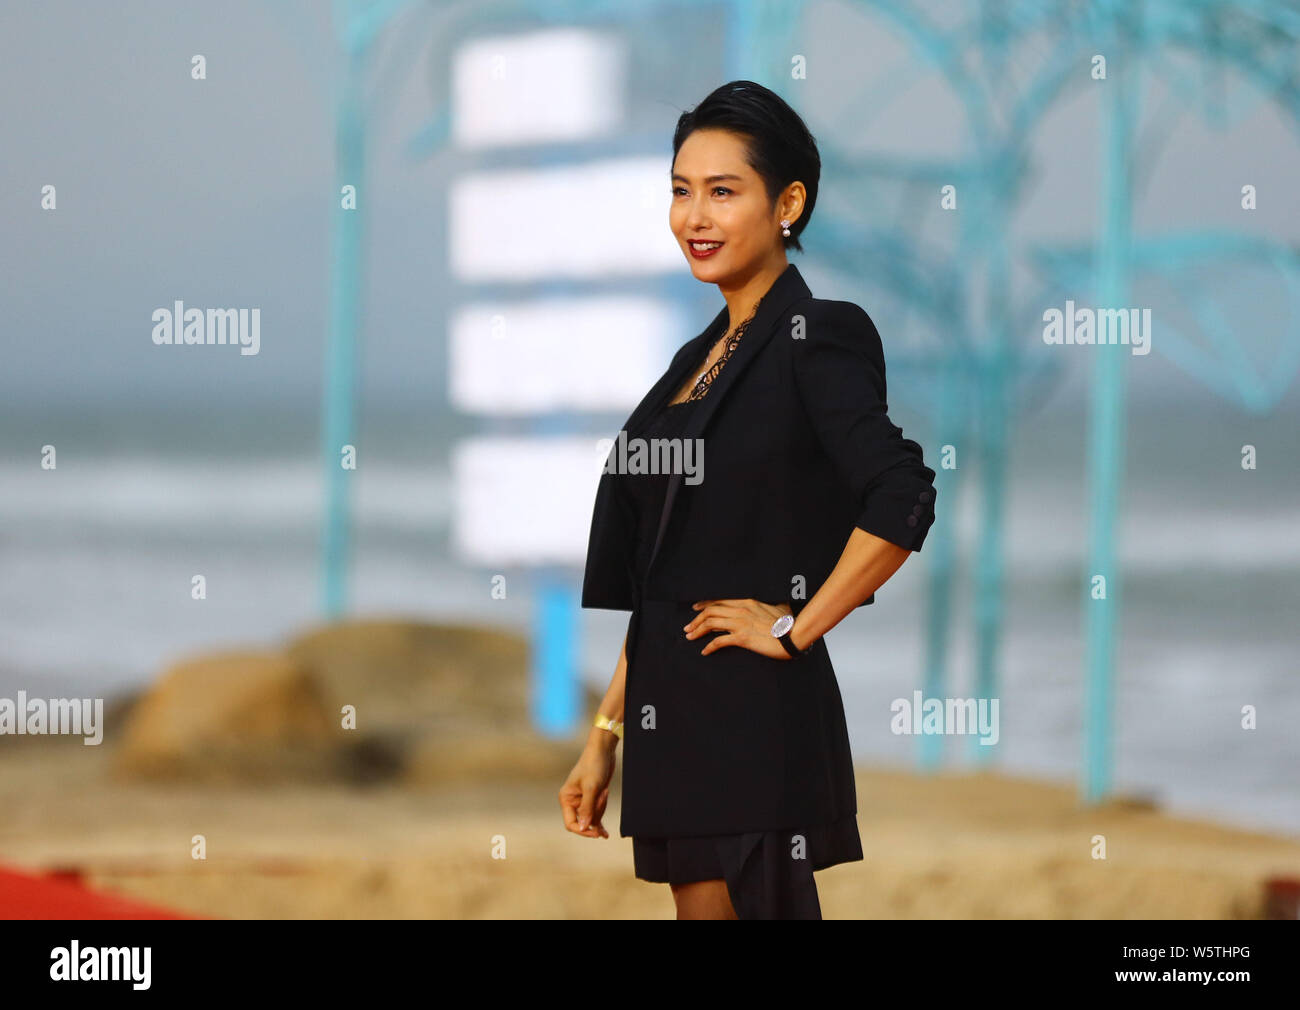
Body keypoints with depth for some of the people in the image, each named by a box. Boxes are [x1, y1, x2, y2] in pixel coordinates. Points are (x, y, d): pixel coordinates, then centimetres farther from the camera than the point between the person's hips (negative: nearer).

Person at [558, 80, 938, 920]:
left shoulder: (817, 339, -8)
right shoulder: (701, 360, 16)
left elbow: (902, 501, -24)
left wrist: (797, 628, -15)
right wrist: (605, 734, 17)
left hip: (757, 719, -8)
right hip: (674, 715, 8)